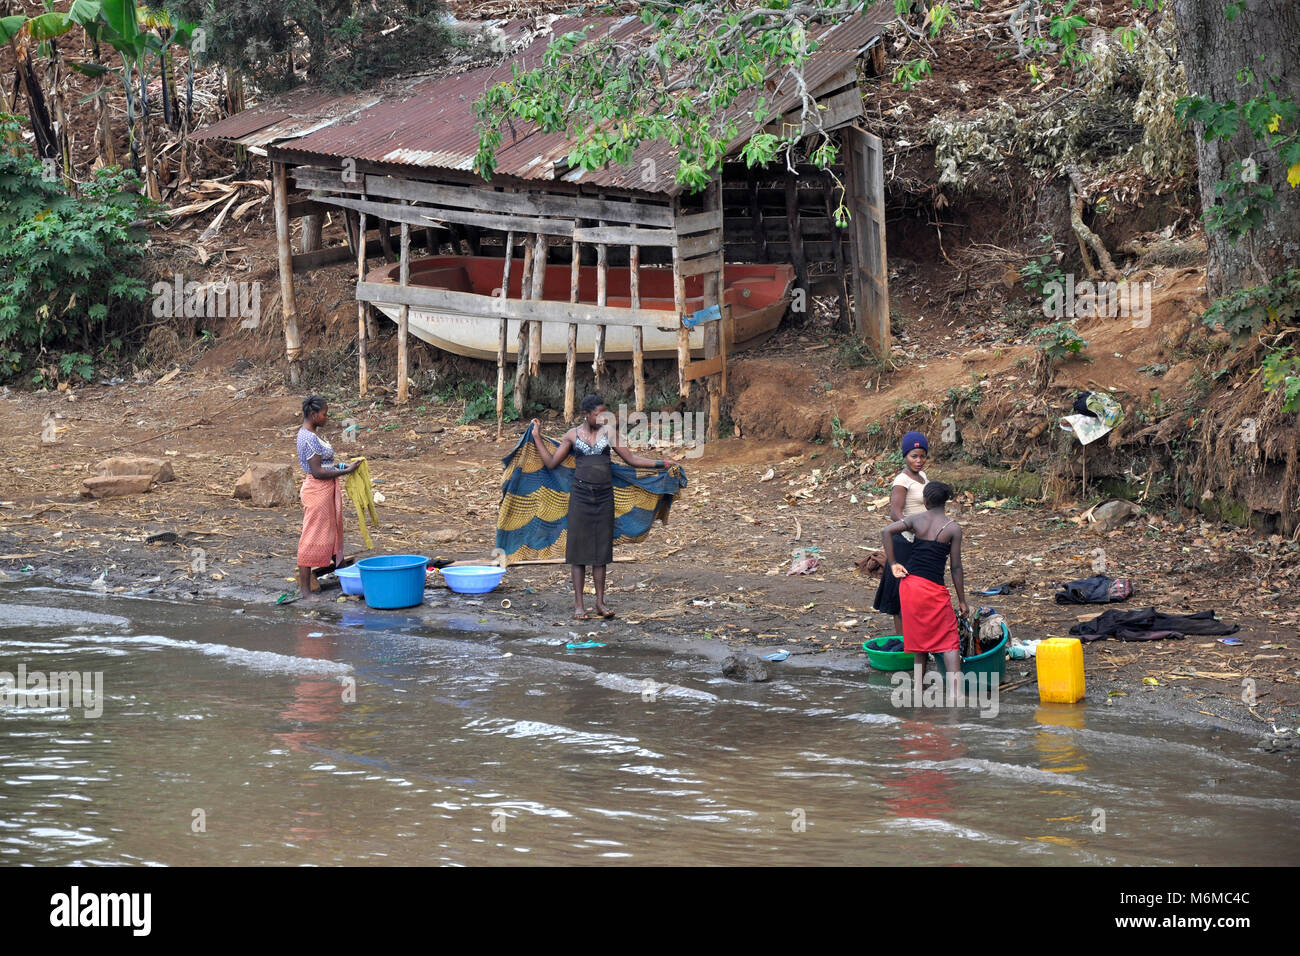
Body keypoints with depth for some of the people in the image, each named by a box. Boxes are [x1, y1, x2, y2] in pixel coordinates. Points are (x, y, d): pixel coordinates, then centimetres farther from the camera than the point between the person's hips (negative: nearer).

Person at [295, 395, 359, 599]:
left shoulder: (310, 434, 12)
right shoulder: (309, 438, -20)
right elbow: (317, 471, -22)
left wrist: (339, 466, 8)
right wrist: (345, 471, -16)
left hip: (326, 490, 10)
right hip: (317, 490, -10)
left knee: (328, 535, 17)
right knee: (313, 538, -6)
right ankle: (304, 588, -2)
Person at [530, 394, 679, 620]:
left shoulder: (608, 432, 5)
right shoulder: (572, 435, 4)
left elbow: (631, 459, 7)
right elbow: (551, 462, 7)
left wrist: (660, 463, 1)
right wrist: (537, 437, 5)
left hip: (604, 495, 1)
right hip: (580, 495, -1)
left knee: (601, 549, 3)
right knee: (579, 549, -2)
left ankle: (600, 602, 9)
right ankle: (578, 604, 1)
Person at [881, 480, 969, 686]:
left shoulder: (916, 519, 4)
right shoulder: (953, 528, -3)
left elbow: (887, 532, -9)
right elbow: (956, 567, -3)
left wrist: (893, 564, -1)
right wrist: (962, 601, 3)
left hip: (909, 583, 3)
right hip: (934, 588, -3)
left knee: (920, 636, 16)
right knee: (949, 640, 0)